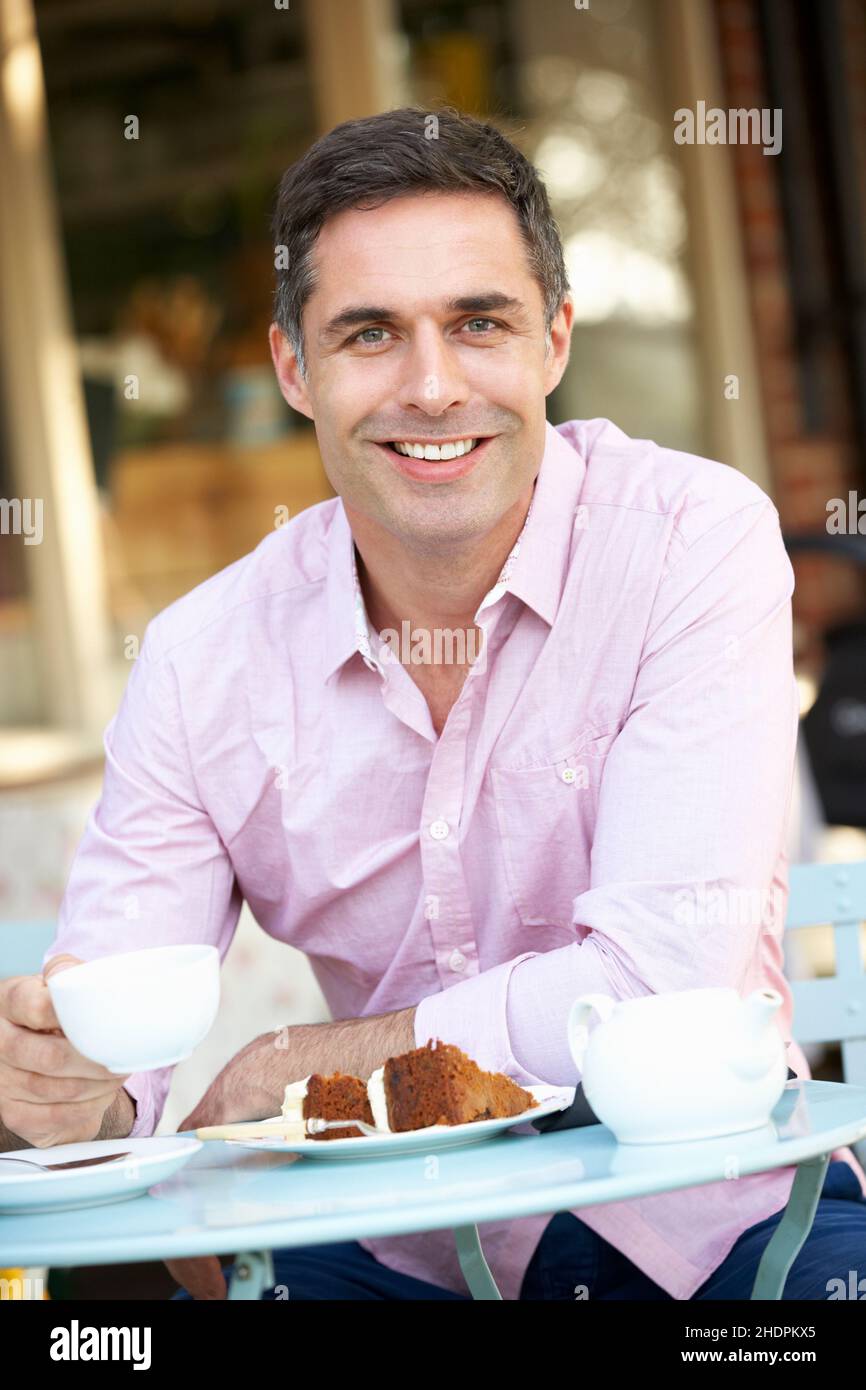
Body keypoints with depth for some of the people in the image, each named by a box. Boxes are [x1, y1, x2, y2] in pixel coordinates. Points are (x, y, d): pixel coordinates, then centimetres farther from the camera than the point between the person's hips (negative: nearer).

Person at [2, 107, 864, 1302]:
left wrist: (292, 1066, -13)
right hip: (396, 1243, 3)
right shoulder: (203, 662, -3)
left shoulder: (695, 540, -14)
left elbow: (666, 981, -21)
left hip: (690, 1217, -2)